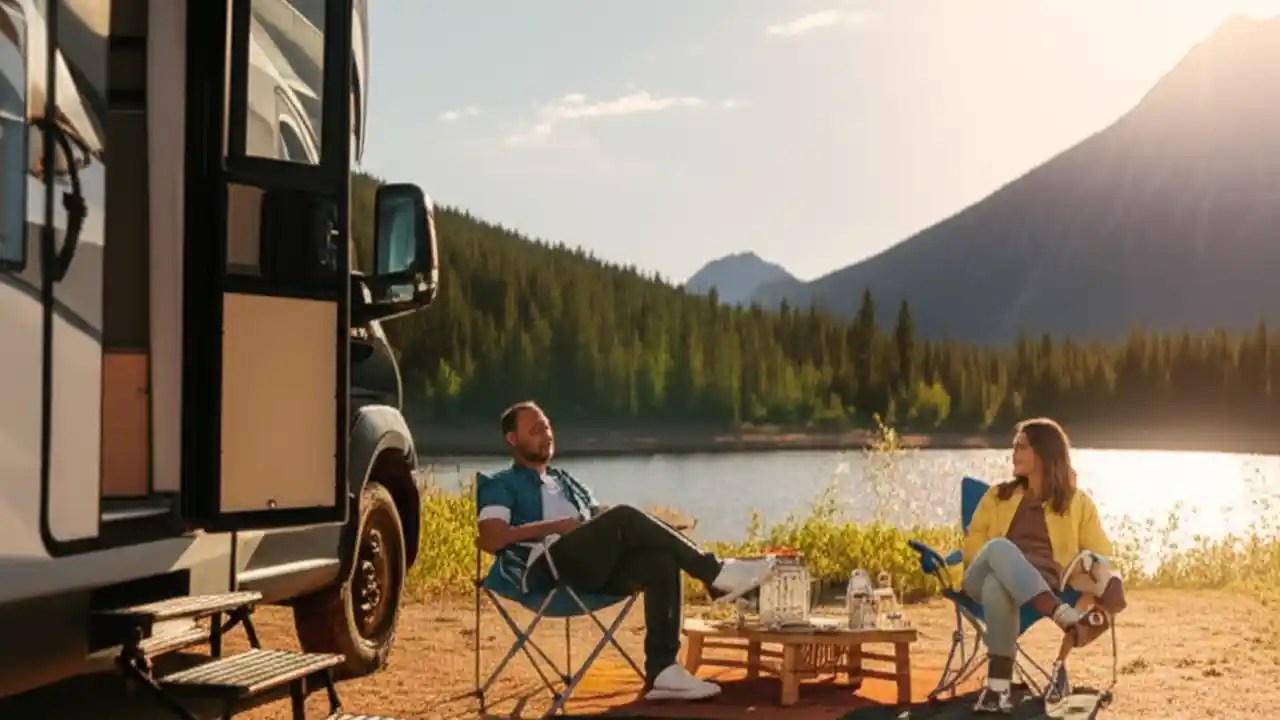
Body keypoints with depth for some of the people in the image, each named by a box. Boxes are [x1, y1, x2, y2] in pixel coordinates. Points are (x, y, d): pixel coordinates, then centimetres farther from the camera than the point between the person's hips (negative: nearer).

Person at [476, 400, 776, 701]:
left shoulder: (566, 481, 34)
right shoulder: (499, 485, 13)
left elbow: (603, 526, 24)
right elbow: (490, 539, -7)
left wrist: (659, 530, 2)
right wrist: (554, 526, -12)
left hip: (597, 567, 7)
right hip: (547, 569, -7)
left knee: (661, 561, -21)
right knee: (624, 517, -28)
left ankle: (662, 671, -28)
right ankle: (715, 573, -24)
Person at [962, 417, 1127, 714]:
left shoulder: (1078, 503, 19)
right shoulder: (997, 497, 26)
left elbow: (1102, 556, 10)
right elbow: (972, 547, 17)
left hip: (1040, 588, -1)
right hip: (987, 580, 2)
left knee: (997, 585, -41)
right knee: (1000, 547, -38)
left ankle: (998, 685, -48)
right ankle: (1068, 619, -53)